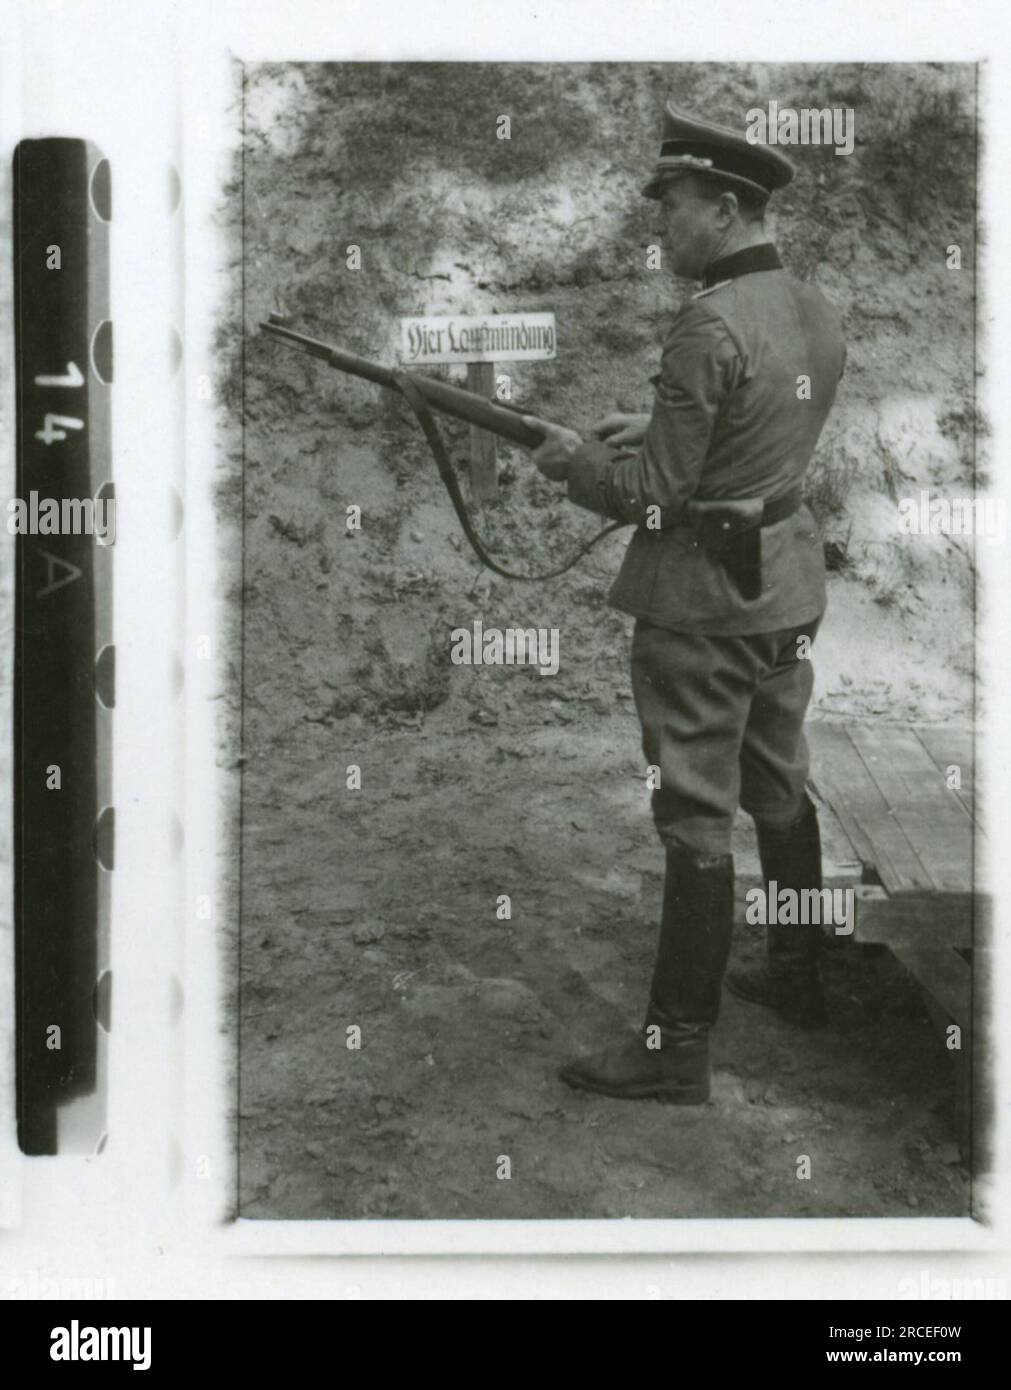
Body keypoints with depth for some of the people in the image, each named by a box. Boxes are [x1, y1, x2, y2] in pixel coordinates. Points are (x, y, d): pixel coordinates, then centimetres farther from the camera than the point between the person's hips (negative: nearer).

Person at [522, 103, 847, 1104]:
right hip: (787, 582, 9)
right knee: (780, 791, 21)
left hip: (704, 604, -9)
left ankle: (676, 1049, 6)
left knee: (696, 819, -3)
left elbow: (652, 495, -19)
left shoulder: (710, 327, -21)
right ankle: (799, 978, 37)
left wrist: (574, 458, -2)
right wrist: (655, 428, 13)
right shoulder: (817, 314, 6)